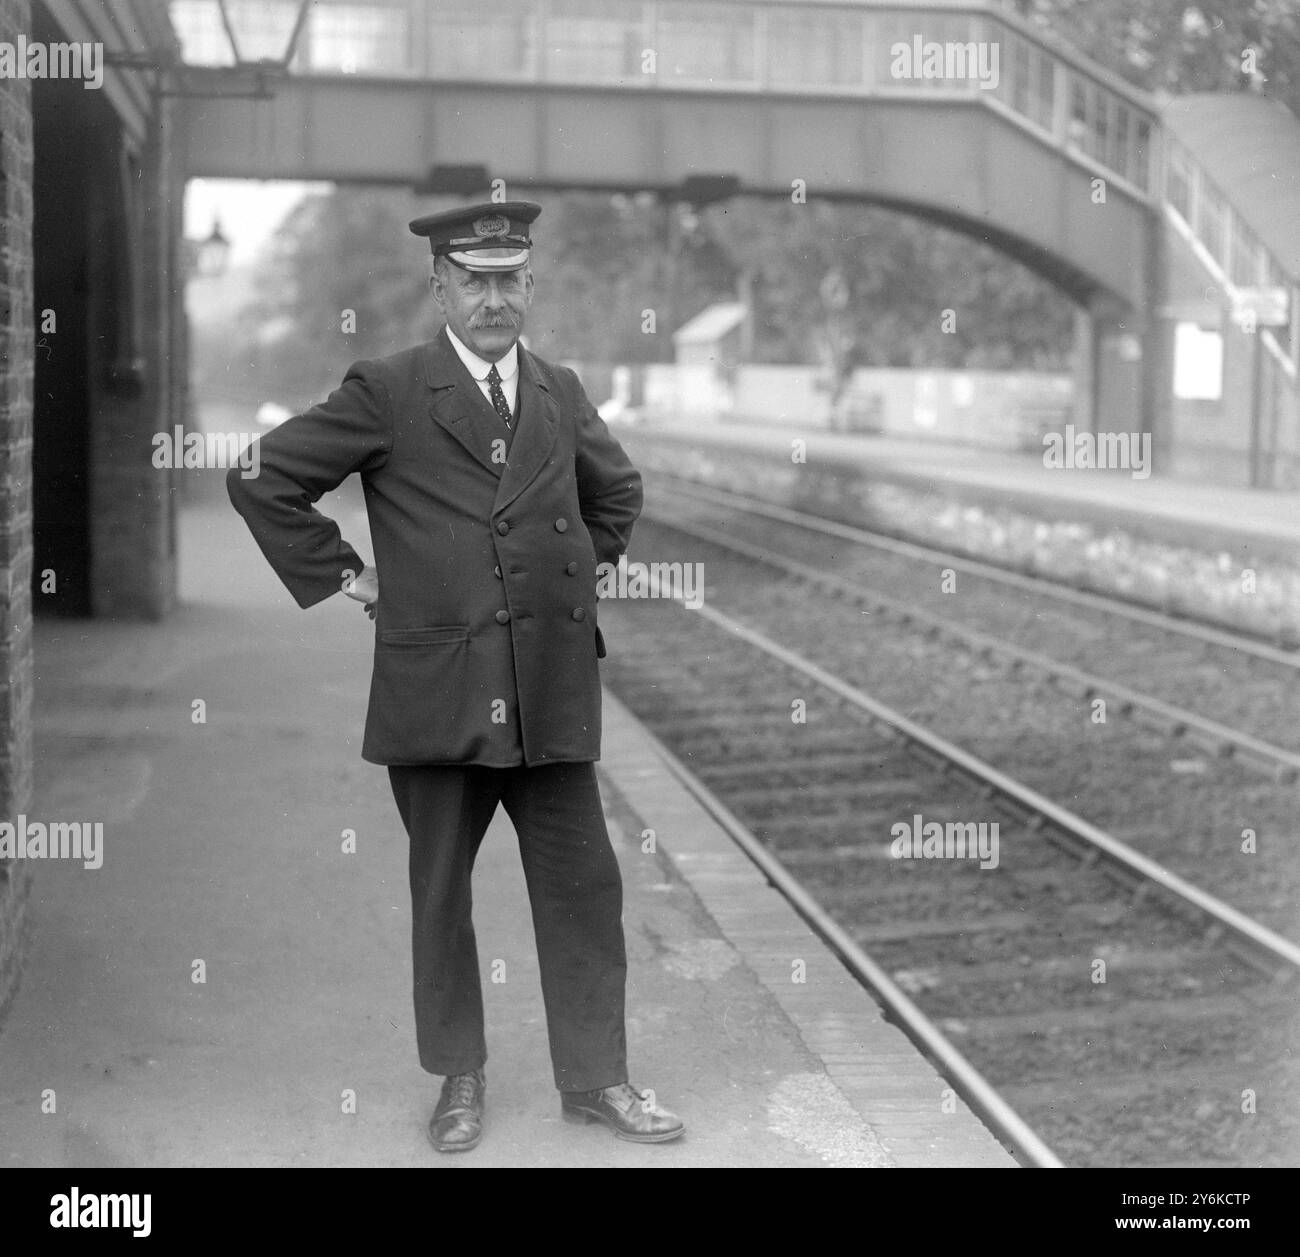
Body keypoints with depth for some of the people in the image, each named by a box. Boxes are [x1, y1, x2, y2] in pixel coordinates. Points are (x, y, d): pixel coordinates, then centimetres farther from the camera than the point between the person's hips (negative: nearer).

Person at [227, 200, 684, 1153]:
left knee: (582, 885, 5)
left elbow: (618, 491, 30)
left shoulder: (561, 394, 11)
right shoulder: (387, 393, -3)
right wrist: (341, 577, -2)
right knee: (440, 890, 8)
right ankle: (460, 1079, 23)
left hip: (553, 688, 3)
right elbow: (264, 481, -3)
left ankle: (596, 1078, 17)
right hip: (436, 689, -3)